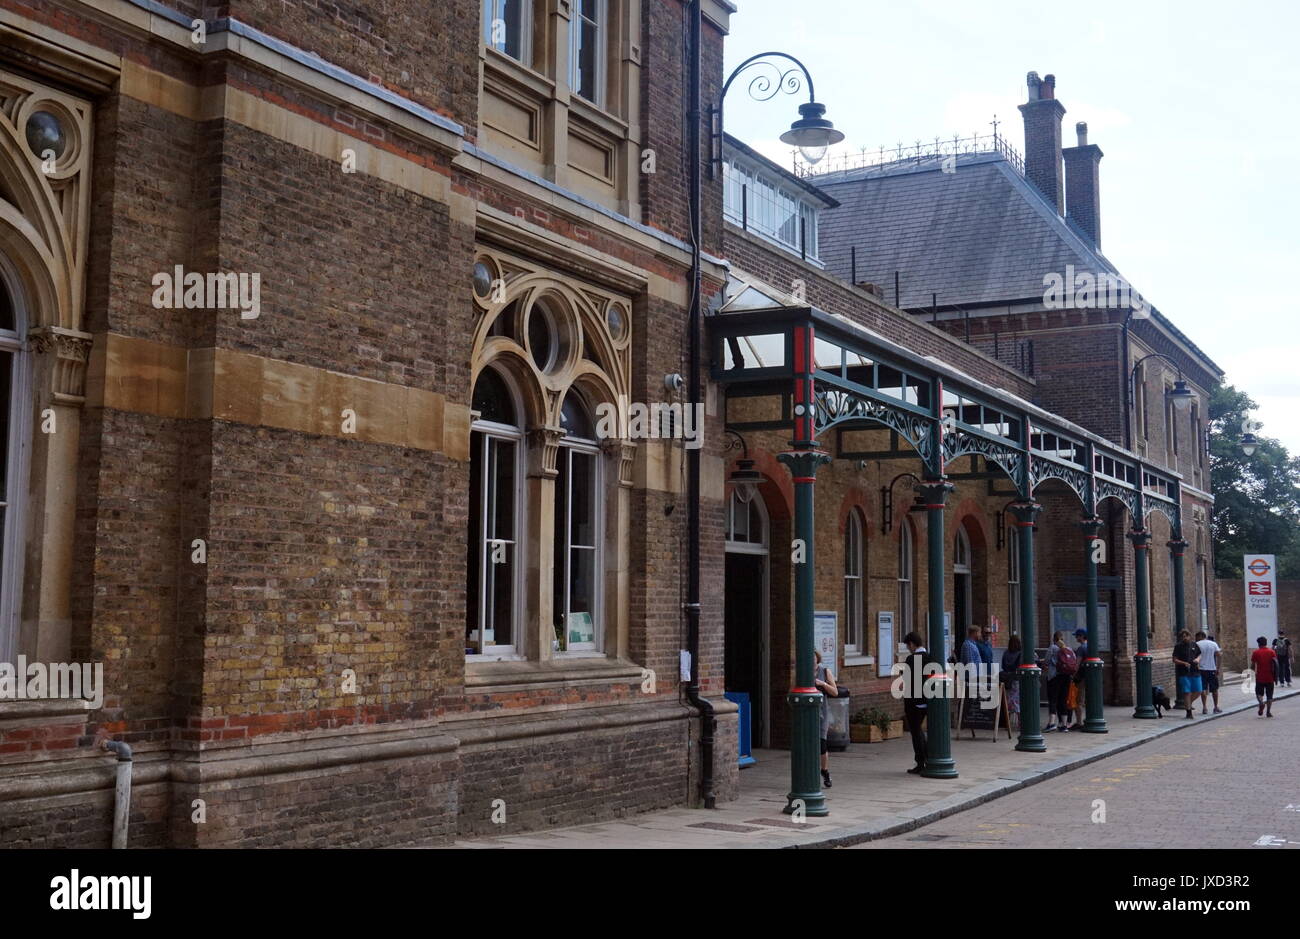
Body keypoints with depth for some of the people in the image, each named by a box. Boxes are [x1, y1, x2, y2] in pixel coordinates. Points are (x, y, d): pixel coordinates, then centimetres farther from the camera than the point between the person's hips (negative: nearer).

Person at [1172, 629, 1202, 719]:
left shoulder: (1194, 645, 10)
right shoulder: (1178, 647, -2)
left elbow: (1199, 655, 21)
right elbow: (1175, 660, -5)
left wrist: (1198, 659, -2)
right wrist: (1184, 663, -21)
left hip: (1195, 672, 4)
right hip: (1184, 673, -4)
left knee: (1198, 691, 6)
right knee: (1187, 692, -4)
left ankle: (1189, 703, 32)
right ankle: (1189, 712, 2)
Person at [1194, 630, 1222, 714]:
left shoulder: (1197, 644, -2)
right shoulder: (1214, 644, 6)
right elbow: (1217, 656, 0)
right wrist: (1217, 669, 3)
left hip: (1202, 669, -2)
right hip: (1212, 669, 2)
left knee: (1203, 689, 2)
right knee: (1214, 689, 12)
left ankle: (1204, 708, -3)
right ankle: (1216, 707, 15)